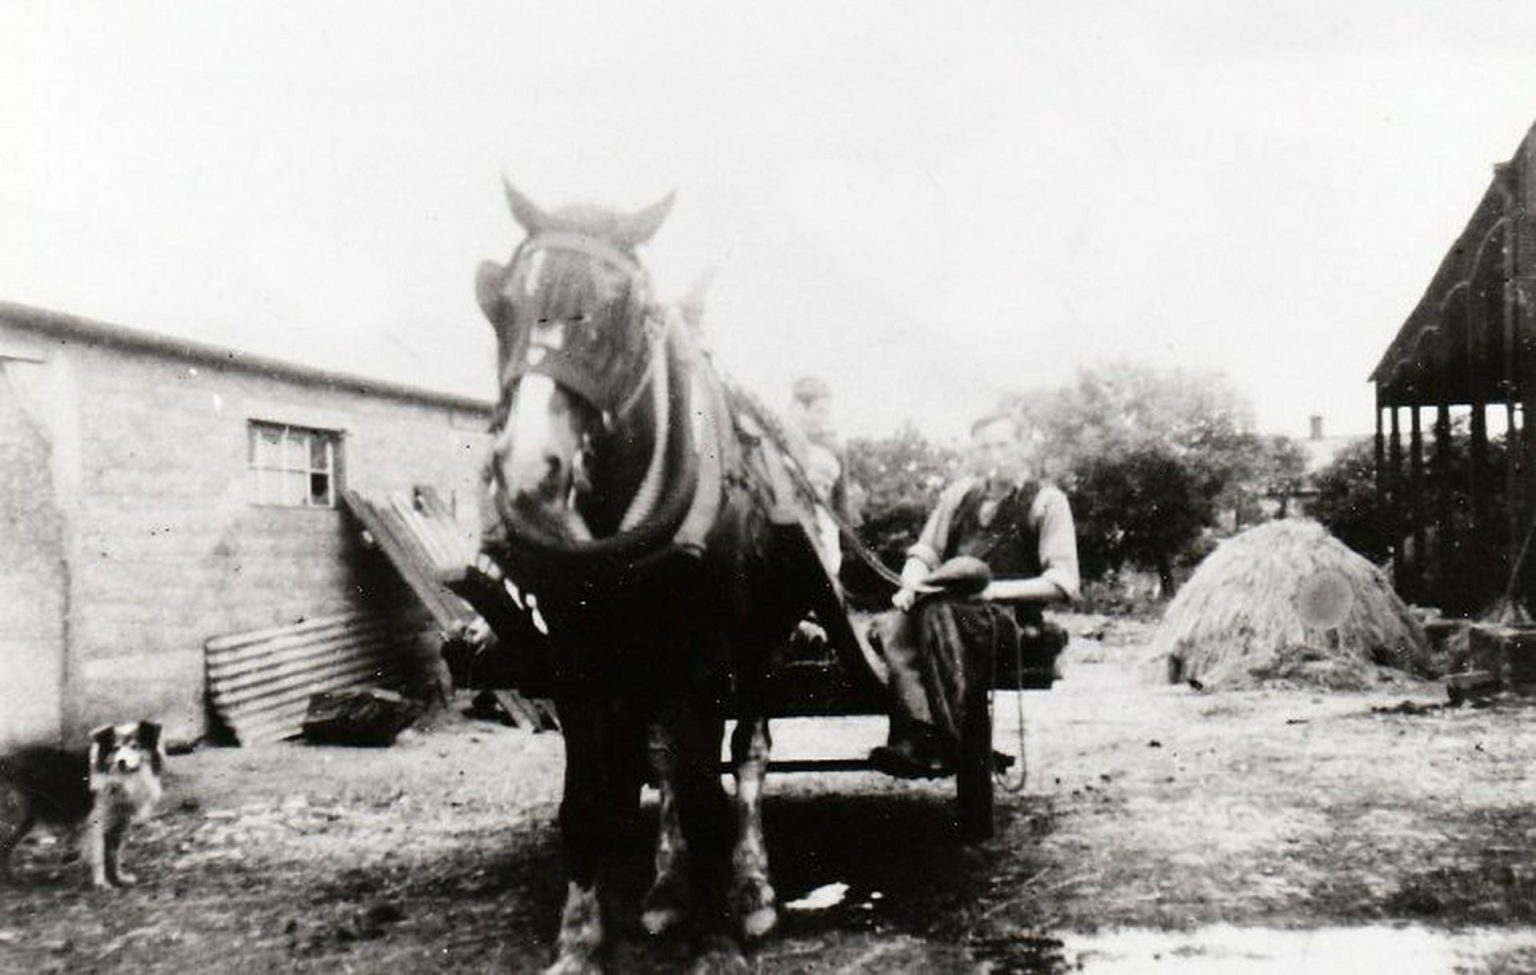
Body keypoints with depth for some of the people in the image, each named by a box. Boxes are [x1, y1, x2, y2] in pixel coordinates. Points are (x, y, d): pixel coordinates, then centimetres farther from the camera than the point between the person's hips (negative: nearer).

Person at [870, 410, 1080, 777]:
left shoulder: (1046, 500, 6)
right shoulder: (960, 494, 22)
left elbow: (1063, 583, -3)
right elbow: (924, 552, 22)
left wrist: (996, 589, -15)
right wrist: (911, 584, -2)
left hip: (1011, 616, -5)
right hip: (950, 604, 5)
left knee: (937, 614, -35)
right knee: (892, 627, -28)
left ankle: (947, 744, -36)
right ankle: (917, 734, -43)